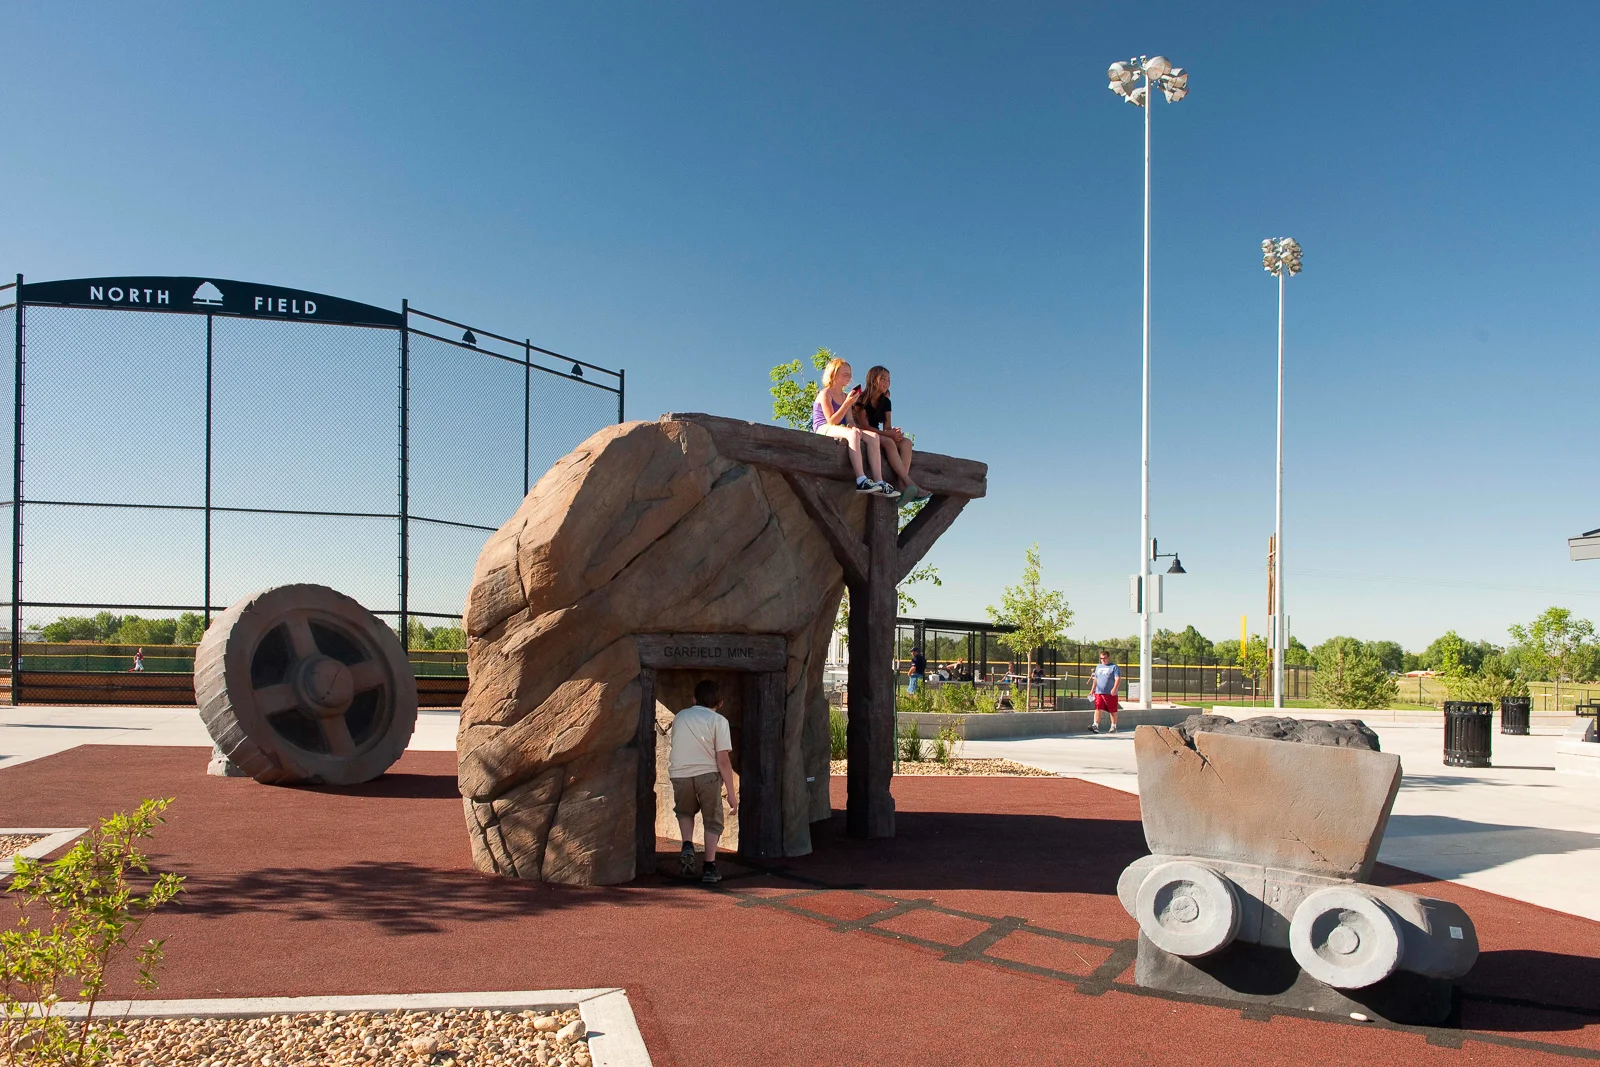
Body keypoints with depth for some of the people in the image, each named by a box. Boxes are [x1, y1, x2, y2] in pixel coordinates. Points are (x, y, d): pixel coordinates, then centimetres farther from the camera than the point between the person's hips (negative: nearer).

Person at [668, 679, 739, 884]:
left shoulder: (680, 717, 11)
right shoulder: (718, 721, -1)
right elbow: (723, 760, -7)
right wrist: (731, 792, -3)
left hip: (680, 774, 3)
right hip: (707, 774, -3)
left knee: (685, 812, 28)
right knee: (712, 820, 15)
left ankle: (687, 846, 6)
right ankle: (709, 867, 9)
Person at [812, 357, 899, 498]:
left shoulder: (846, 396, 19)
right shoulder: (825, 394, -4)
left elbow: (850, 421, 10)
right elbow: (831, 421, -13)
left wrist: (854, 427, -15)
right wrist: (847, 403, -19)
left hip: (840, 430, 8)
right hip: (824, 429, -8)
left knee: (873, 437, -16)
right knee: (852, 434, -38)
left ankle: (879, 482, -27)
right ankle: (861, 480, -48)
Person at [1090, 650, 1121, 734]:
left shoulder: (1114, 667, -1)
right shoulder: (1098, 667, 19)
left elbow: (1118, 679, -10)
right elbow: (1096, 679, 26)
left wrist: (1114, 689, -23)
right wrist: (1092, 689, 20)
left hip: (1110, 693, -4)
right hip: (1098, 692, 4)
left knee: (1112, 711, 4)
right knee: (1098, 709, -9)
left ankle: (1114, 727, 16)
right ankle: (1095, 725, -16)